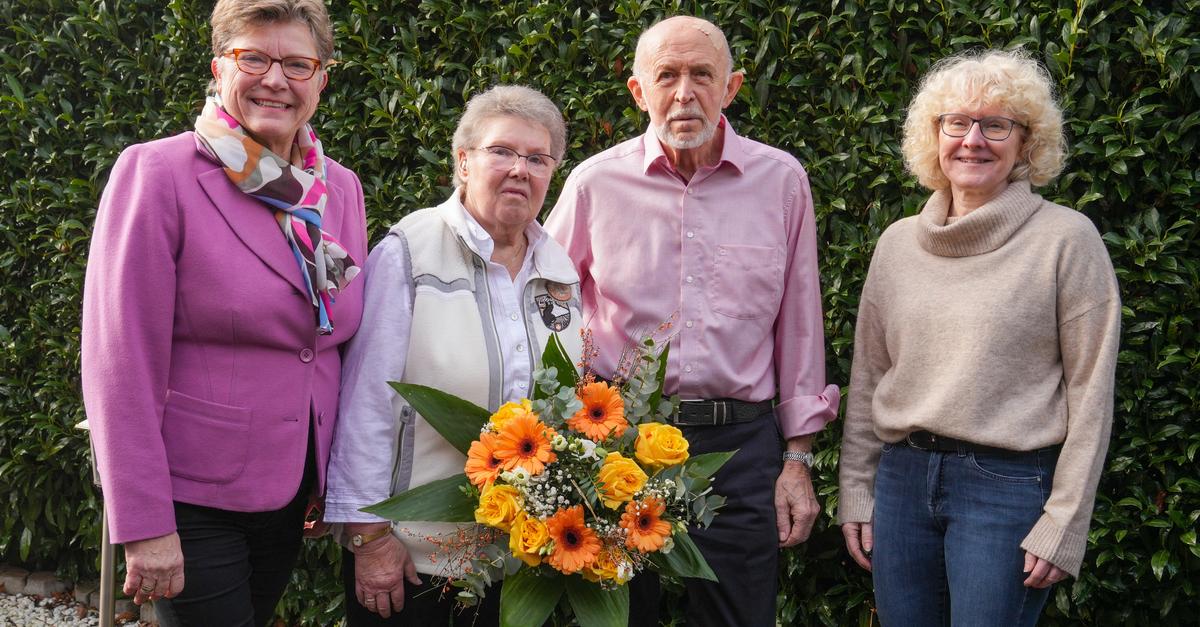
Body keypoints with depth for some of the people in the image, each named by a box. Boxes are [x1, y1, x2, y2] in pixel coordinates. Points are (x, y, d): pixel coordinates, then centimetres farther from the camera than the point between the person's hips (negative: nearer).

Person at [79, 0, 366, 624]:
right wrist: (144, 526, -18)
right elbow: (119, 361, -16)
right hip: (190, 498, -6)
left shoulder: (341, 188, 4)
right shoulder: (155, 173, -13)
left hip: (291, 492, 6)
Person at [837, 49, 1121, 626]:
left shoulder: (1067, 239, -5)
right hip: (901, 479, 4)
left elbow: (1089, 394, -6)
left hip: (1009, 485, -4)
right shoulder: (898, 242, 8)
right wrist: (856, 493, 9)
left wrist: (1063, 525, -9)